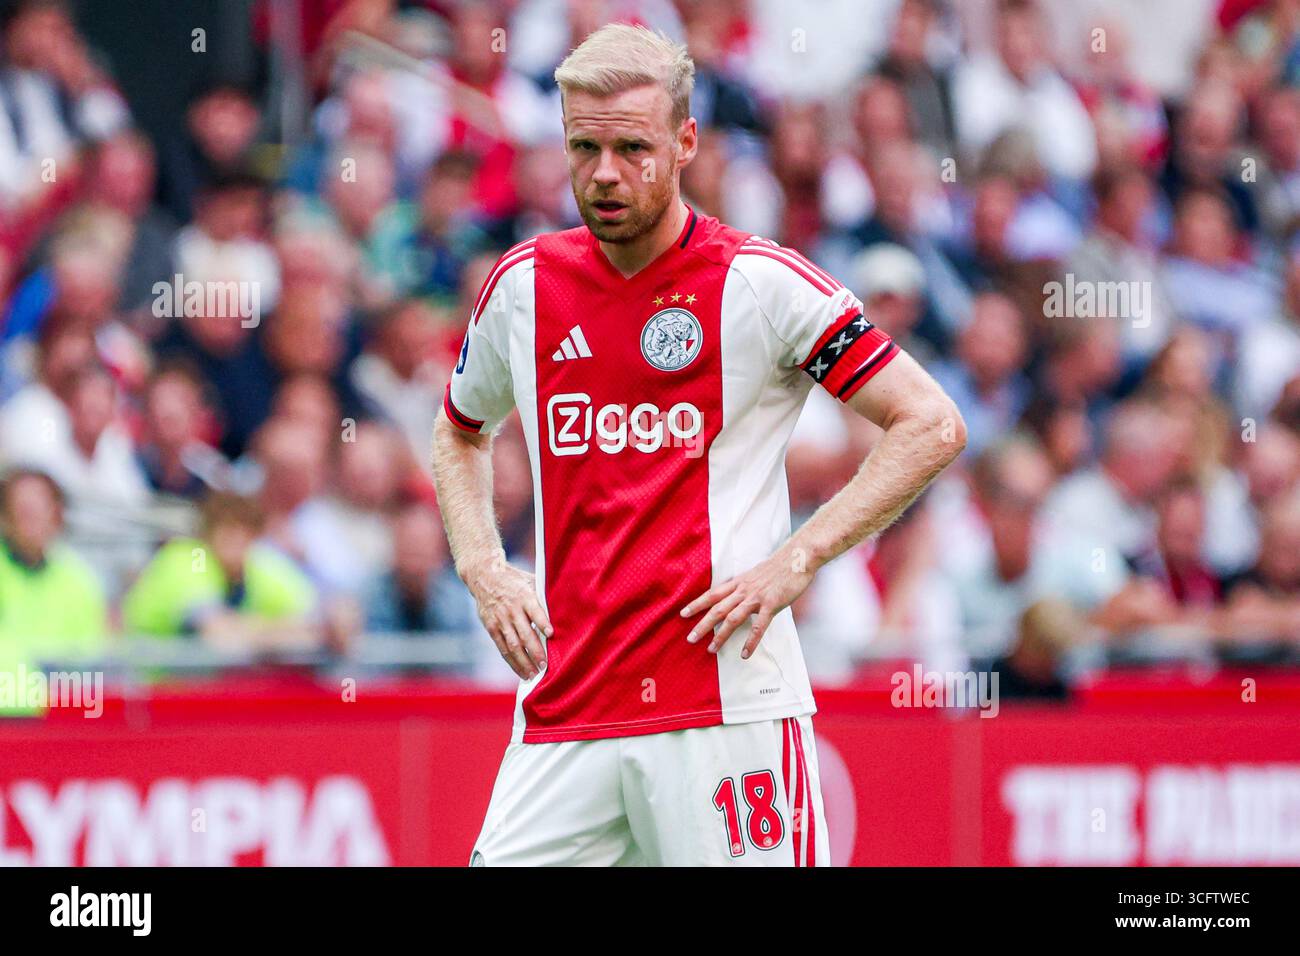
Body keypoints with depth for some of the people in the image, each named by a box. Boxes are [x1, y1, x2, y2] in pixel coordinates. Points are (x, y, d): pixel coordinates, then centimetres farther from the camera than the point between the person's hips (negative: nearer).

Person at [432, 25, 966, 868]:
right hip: (562, 713, 4)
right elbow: (459, 434, 29)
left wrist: (795, 562, -11)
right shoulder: (523, 285, 10)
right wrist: (484, 569, 10)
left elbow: (932, 426, -4)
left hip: (727, 705, -4)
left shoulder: (760, 283, -4)